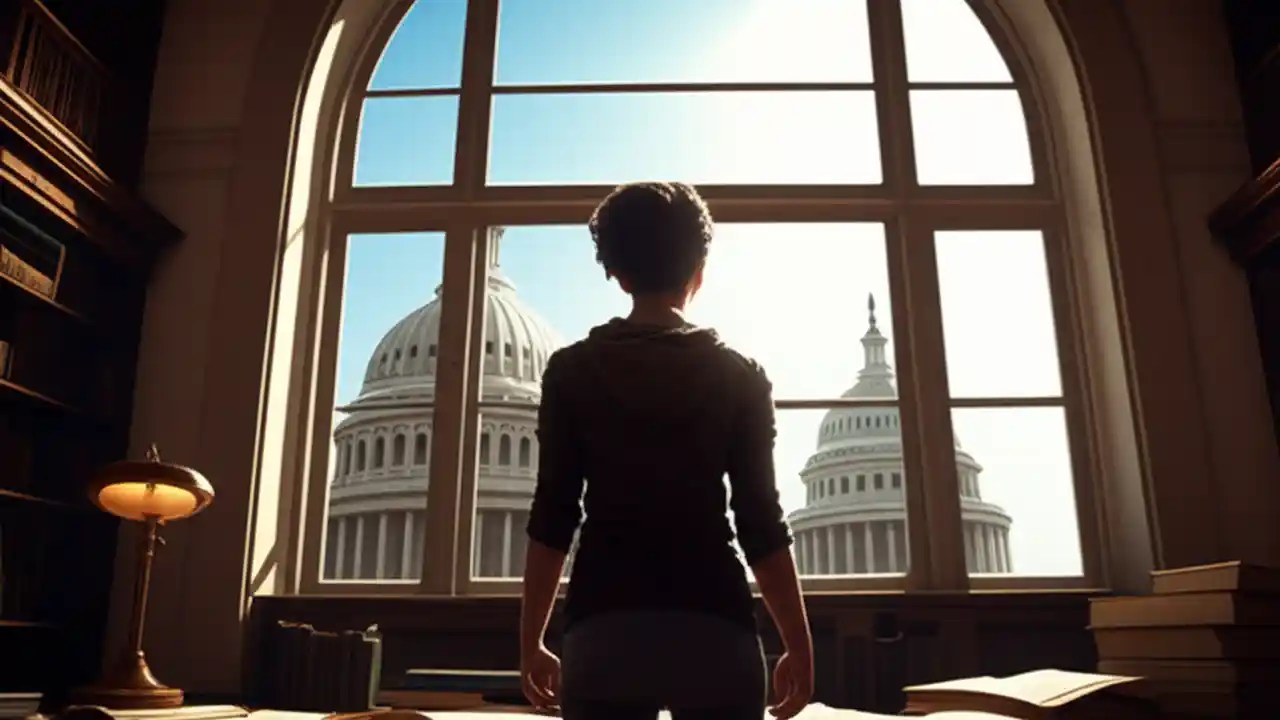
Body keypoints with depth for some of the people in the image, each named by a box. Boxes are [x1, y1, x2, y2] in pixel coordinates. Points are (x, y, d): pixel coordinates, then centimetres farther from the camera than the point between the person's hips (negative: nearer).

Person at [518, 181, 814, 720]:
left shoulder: (571, 371, 5)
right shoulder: (740, 375, 5)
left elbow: (553, 515, 2)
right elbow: (761, 522, 1)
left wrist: (531, 640, 11)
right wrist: (799, 645, 9)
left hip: (602, 627, 1)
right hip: (713, 627, 0)